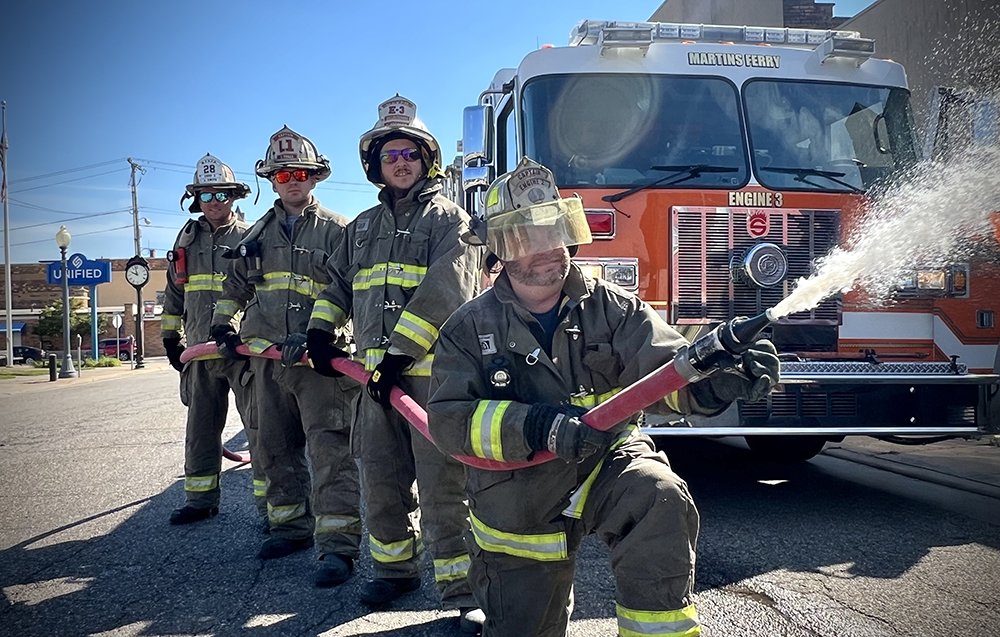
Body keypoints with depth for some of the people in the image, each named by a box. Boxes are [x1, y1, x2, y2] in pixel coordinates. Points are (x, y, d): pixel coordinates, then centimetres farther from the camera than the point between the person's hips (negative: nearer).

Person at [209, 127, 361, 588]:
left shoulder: (336, 230, 1)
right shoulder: (258, 234, 18)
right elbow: (236, 285, 29)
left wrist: (316, 333, -19)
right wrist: (222, 324, 15)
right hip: (266, 356, 6)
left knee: (328, 446, -13)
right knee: (276, 447, 13)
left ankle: (338, 545, -13)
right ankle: (292, 526, 27)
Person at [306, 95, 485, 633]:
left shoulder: (448, 219, 0)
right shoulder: (363, 227, 21)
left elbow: (446, 290, -13)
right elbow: (338, 283, 29)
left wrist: (401, 350, -19)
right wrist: (321, 330, 12)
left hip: (433, 371, -6)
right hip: (376, 372, 6)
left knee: (442, 485, -6)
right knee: (381, 481, 12)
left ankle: (461, 588, 3)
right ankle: (395, 567, 29)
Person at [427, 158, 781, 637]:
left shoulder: (610, 306, -4)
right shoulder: (470, 327, -6)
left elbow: (662, 366, -19)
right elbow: (448, 418, -16)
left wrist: (710, 377, -44)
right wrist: (534, 426, -33)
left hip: (607, 463, -1)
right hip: (521, 503, 1)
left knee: (659, 500, -35)